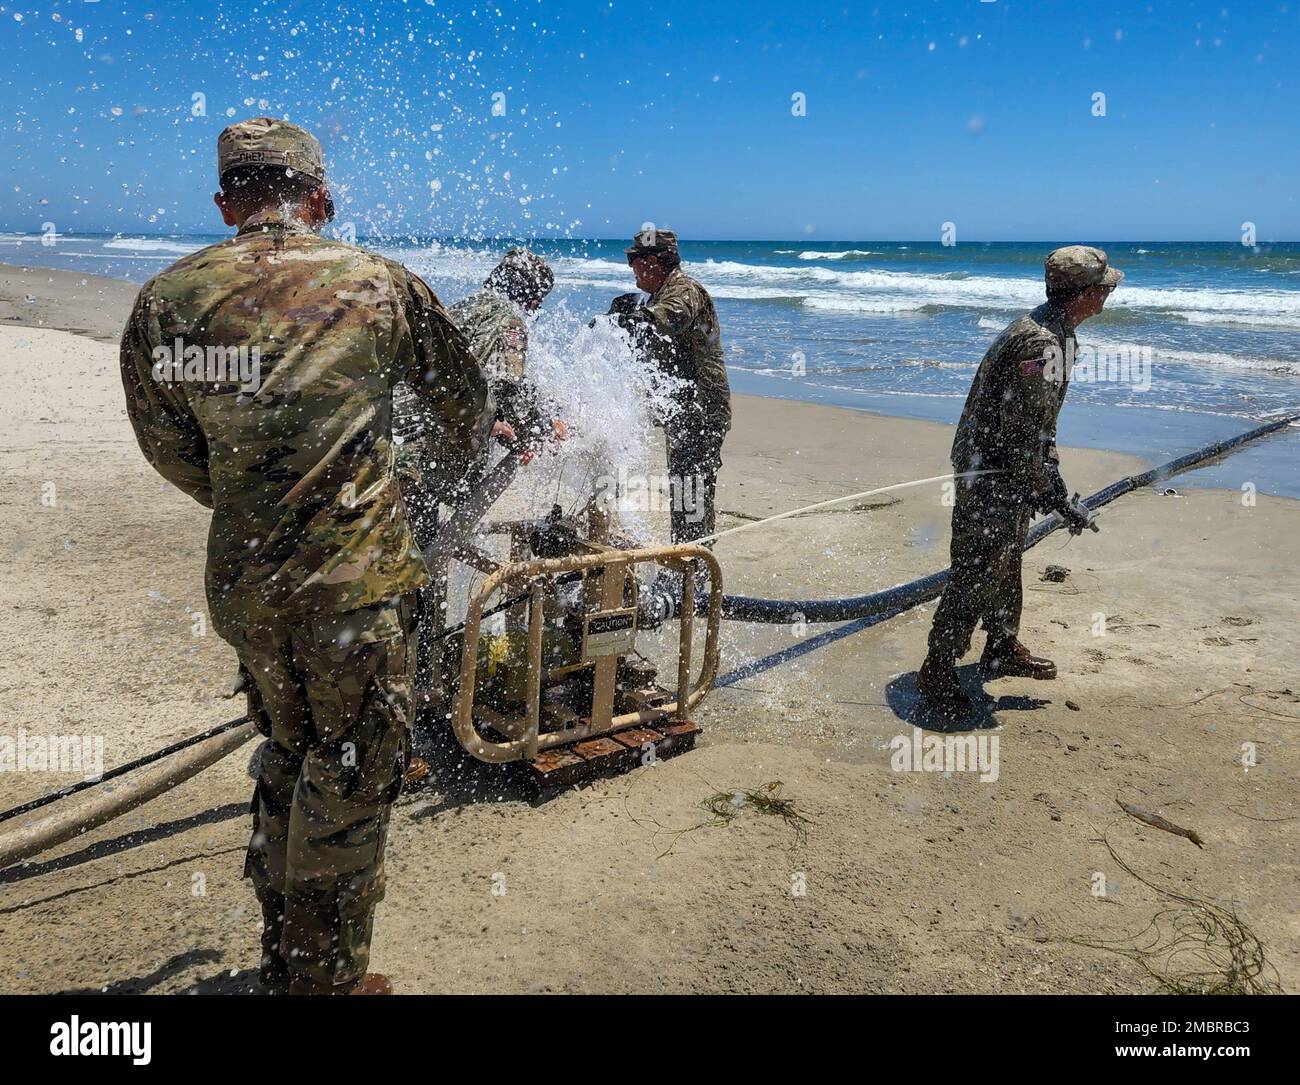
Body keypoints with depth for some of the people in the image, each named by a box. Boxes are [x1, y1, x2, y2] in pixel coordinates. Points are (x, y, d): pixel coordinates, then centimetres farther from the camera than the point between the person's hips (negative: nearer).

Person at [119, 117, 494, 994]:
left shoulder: (166, 300, 3)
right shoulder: (377, 285, -2)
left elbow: (168, 446, 10)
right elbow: (466, 398, 12)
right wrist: (469, 460, 33)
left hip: (242, 581, 5)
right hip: (356, 577, -4)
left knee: (290, 754, 23)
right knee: (353, 774, 9)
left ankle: (283, 959, 39)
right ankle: (328, 980, 22)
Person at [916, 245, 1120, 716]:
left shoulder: (1053, 332, 11)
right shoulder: (1041, 345, -25)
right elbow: (1021, 434, -27)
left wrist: (1051, 477, 17)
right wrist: (1055, 497, -20)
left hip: (1007, 472, 11)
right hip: (990, 478, -11)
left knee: (1006, 566, 23)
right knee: (975, 576, -4)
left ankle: (1003, 649, 40)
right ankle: (936, 673, 7)